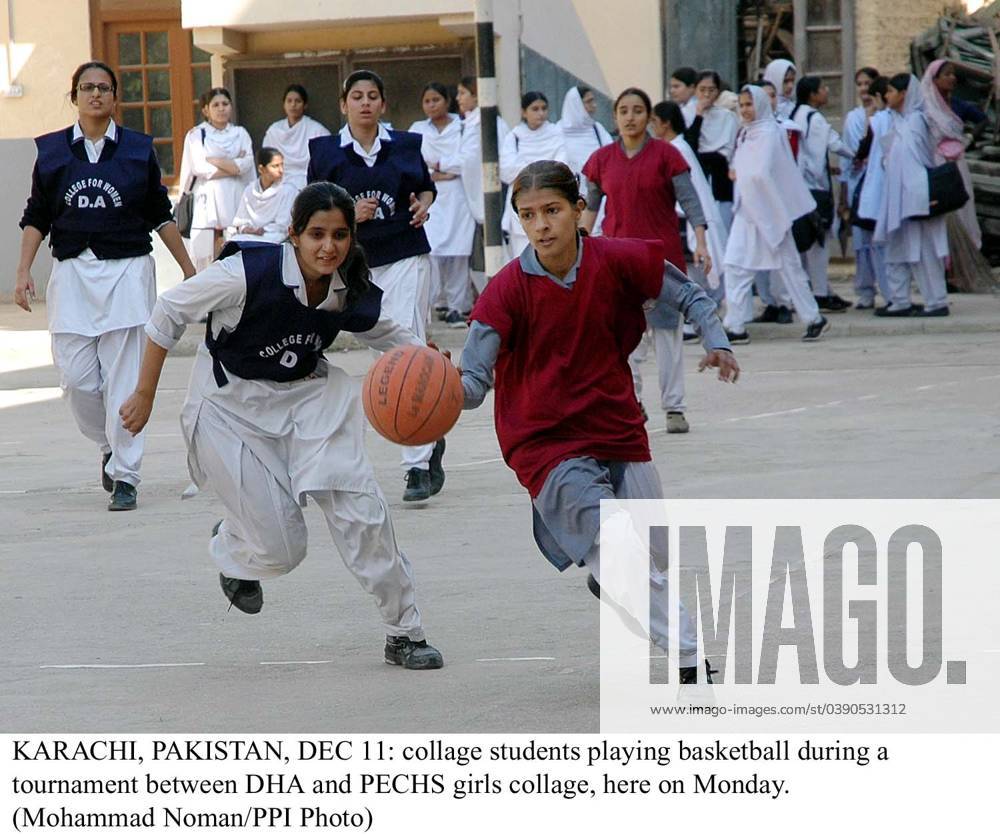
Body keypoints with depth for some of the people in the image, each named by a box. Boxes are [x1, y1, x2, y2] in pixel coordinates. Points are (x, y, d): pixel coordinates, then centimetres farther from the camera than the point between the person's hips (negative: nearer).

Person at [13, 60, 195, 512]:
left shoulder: (137, 149, 5)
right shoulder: (52, 151, 7)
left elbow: (160, 216, 12)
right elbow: (36, 218, 9)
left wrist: (189, 270, 12)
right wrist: (23, 272, -1)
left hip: (127, 271, -1)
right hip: (73, 273, 1)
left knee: (124, 380, -6)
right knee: (77, 377, -3)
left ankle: (124, 475, 0)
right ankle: (110, 446, 23)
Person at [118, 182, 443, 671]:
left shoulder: (352, 293, -13)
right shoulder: (250, 272, -28)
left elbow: (387, 333, 10)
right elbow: (170, 311, -14)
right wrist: (145, 395, -7)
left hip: (307, 393, 4)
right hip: (231, 404, -4)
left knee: (360, 509, -13)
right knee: (279, 548, -6)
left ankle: (403, 633, 1)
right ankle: (230, 546, 33)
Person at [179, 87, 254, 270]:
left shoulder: (240, 134, 13)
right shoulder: (196, 135, 5)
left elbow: (247, 164, -1)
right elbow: (199, 167, -6)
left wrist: (214, 161, -5)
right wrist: (234, 166, -4)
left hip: (234, 199, 2)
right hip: (207, 199, -2)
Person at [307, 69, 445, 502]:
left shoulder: (405, 145, 5)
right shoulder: (326, 152, 4)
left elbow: (427, 187, 20)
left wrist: (423, 204, -1)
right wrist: (349, 215, -13)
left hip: (407, 259, -2)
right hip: (358, 266, 2)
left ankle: (419, 465, -12)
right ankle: (430, 437, 32)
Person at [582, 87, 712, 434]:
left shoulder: (665, 155, -3)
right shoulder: (602, 159, 4)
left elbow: (689, 200, -6)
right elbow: (590, 206, 12)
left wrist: (700, 243, -15)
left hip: (662, 254, -2)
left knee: (667, 327, 0)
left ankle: (674, 407, 4)